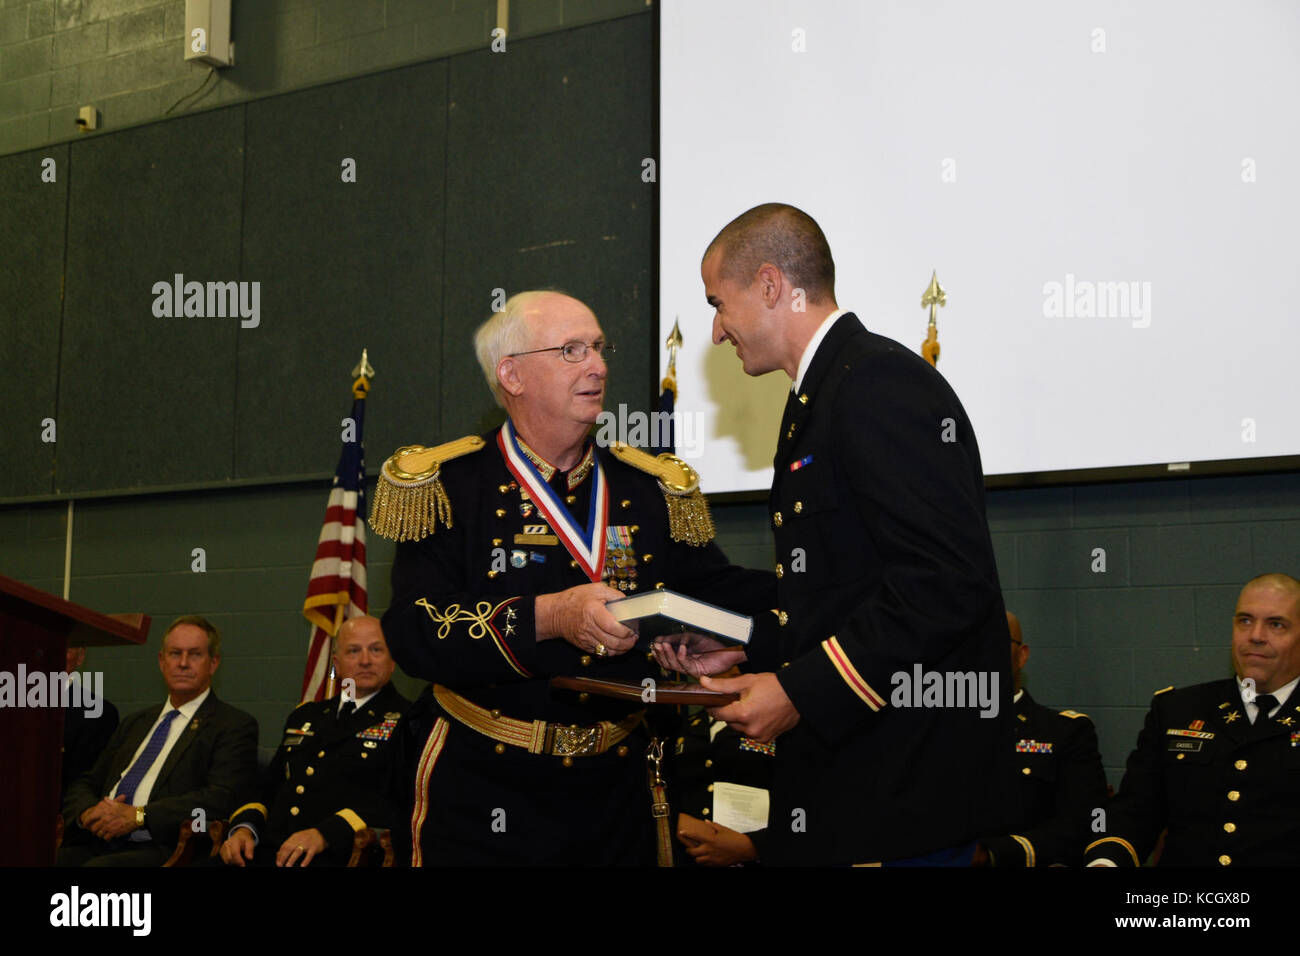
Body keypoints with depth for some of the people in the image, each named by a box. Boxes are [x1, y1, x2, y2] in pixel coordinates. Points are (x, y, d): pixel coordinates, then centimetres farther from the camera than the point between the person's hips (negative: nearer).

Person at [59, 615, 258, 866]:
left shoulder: (235, 726, 5)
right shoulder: (135, 723, 27)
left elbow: (221, 799, -10)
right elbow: (85, 785, 24)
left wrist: (138, 816, -15)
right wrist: (88, 813, -2)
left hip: (162, 850, -6)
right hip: (98, 845, 6)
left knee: (99, 867, -36)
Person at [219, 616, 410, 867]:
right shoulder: (305, 716, 26)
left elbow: (399, 802, -9)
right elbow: (267, 788, 26)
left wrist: (325, 834, -19)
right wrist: (244, 828, 4)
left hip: (333, 856, -6)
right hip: (267, 854, 6)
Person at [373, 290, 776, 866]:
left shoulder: (652, 489, 8)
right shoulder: (447, 486, -5)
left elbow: (716, 595, 2)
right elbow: (413, 632, -16)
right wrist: (546, 618, -28)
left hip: (617, 790, 4)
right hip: (481, 791, -3)